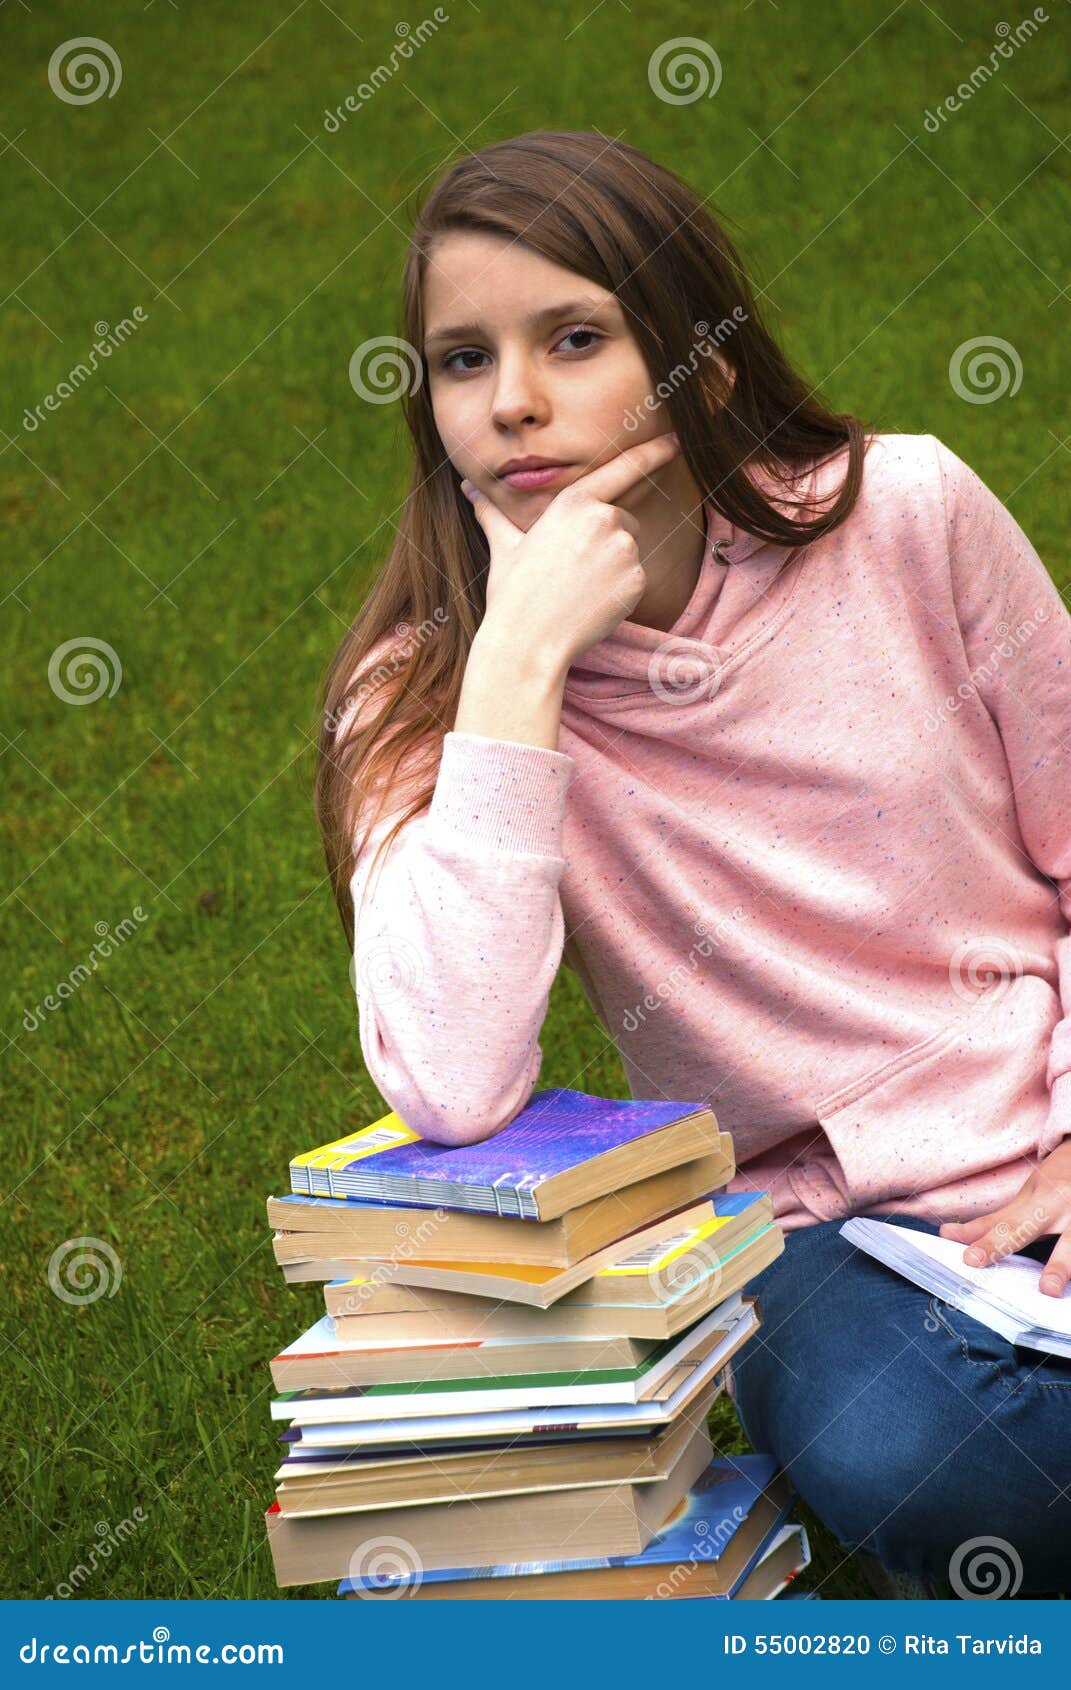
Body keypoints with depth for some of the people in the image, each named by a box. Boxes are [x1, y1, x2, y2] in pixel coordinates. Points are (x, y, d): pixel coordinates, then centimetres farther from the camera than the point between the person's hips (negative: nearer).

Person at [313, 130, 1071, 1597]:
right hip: (815, 1222, -1)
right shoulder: (428, 689, -6)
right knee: (895, 1461, -33)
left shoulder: (905, 513, -3)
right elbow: (451, 1093, -25)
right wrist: (522, 660, -25)